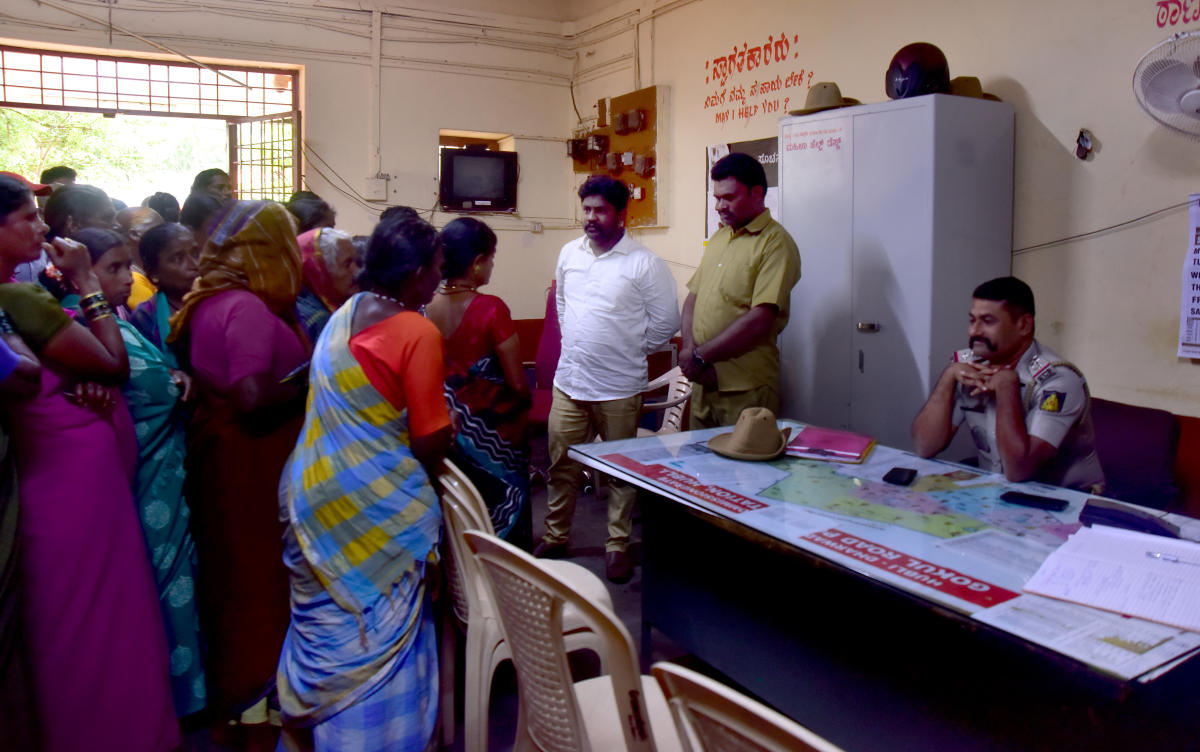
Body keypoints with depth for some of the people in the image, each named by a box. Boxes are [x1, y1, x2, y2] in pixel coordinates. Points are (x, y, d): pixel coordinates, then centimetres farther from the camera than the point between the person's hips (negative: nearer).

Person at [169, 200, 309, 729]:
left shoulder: (206, 301, 8)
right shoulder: (248, 308, -21)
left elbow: (221, 379, 8)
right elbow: (254, 398, -29)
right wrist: (310, 380, -15)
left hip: (218, 448, 9)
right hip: (252, 463, -9)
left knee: (232, 571, 20)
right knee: (262, 576, 5)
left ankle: (230, 694, 37)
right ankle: (258, 709, 20)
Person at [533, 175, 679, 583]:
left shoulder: (645, 263, -9)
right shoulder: (569, 253, 7)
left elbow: (666, 321, -4)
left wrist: (630, 351, 1)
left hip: (619, 388, -4)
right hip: (569, 381, 5)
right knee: (561, 465, 13)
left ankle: (617, 545, 23)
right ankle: (555, 536, 30)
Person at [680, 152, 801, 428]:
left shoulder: (776, 243, -10)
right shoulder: (719, 237, 15)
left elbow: (760, 321, -19)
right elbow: (693, 298, 15)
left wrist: (700, 357, -14)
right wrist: (688, 348, -4)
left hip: (745, 389, -7)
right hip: (703, 381, 7)